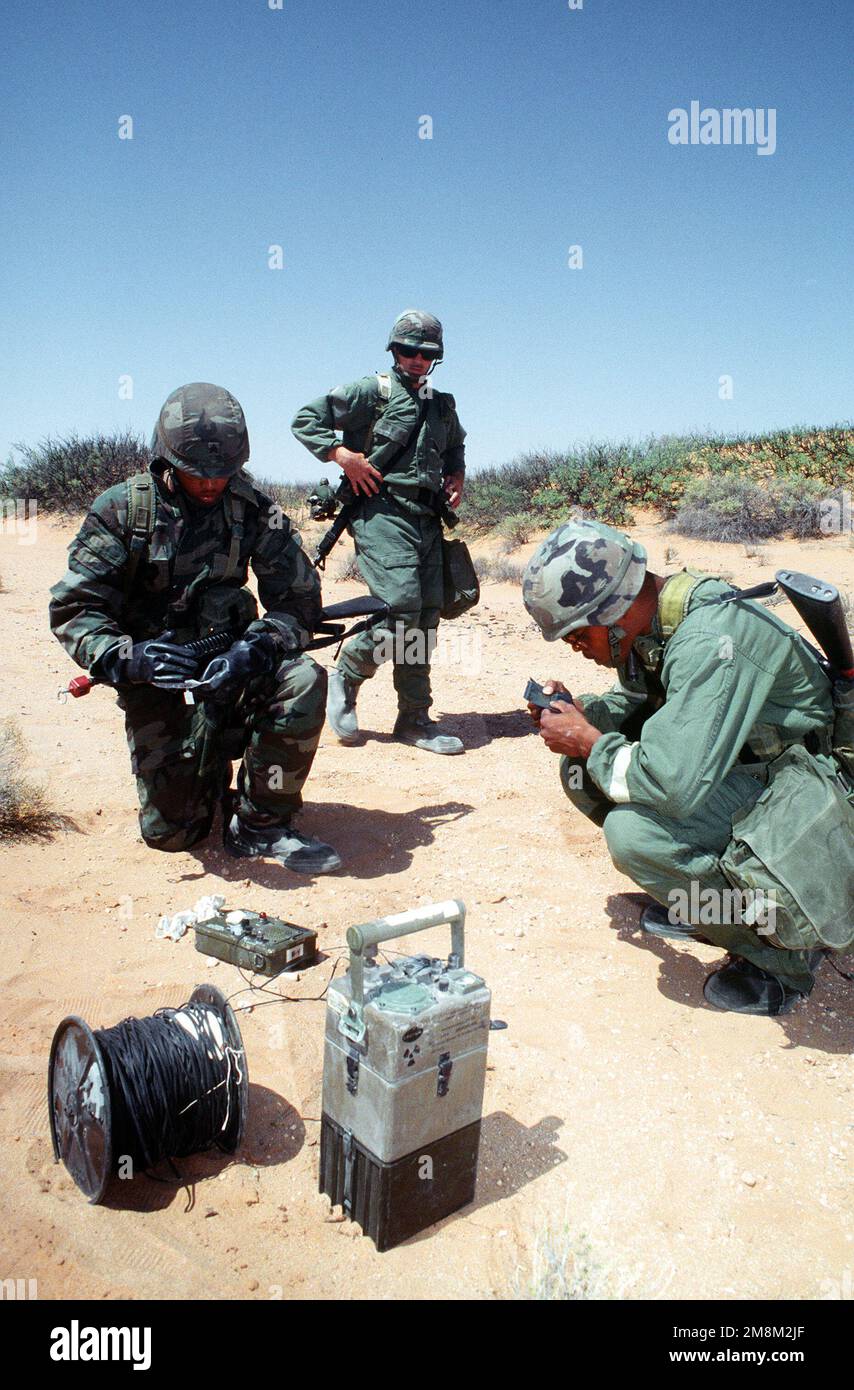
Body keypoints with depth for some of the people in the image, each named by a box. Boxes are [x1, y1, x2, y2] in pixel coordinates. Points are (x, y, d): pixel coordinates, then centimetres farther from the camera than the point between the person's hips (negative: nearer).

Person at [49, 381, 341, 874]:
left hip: (230, 662, 1)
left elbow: (299, 600, -8)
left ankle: (263, 823, -12)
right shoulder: (122, 510, -10)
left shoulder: (254, 511, -7)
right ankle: (213, 766, 33)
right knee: (170, 831, -3)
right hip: (153, 678, -1)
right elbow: (73, 608, -12)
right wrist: (127, 657, -32)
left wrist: (258, 647, -29)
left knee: (303, 680, -32)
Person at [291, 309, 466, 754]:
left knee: (425, 620, 2)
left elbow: (456, 445, 41)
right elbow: (305, 420, 1)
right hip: (383, 513, -6)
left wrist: (457, 475, 21)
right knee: (401, 609, -20)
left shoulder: (443, 405, 21)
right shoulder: (372, 392, 2)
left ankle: (414, 720, 9)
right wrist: (343, 455, -12)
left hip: (427, 518, 6)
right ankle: (346, 676, 5)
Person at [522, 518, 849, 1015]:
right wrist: (579, 713, -5)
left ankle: (780, 944, -6)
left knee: (634, 830, -30)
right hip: (737, 767, 9)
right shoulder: (652, 624, -2)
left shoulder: (709, 642, -30)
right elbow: (632, 704, 16)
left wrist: (589, 741, -21)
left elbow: (674, 784, -38)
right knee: (584, 769, 0)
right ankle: (701, 899, 14)